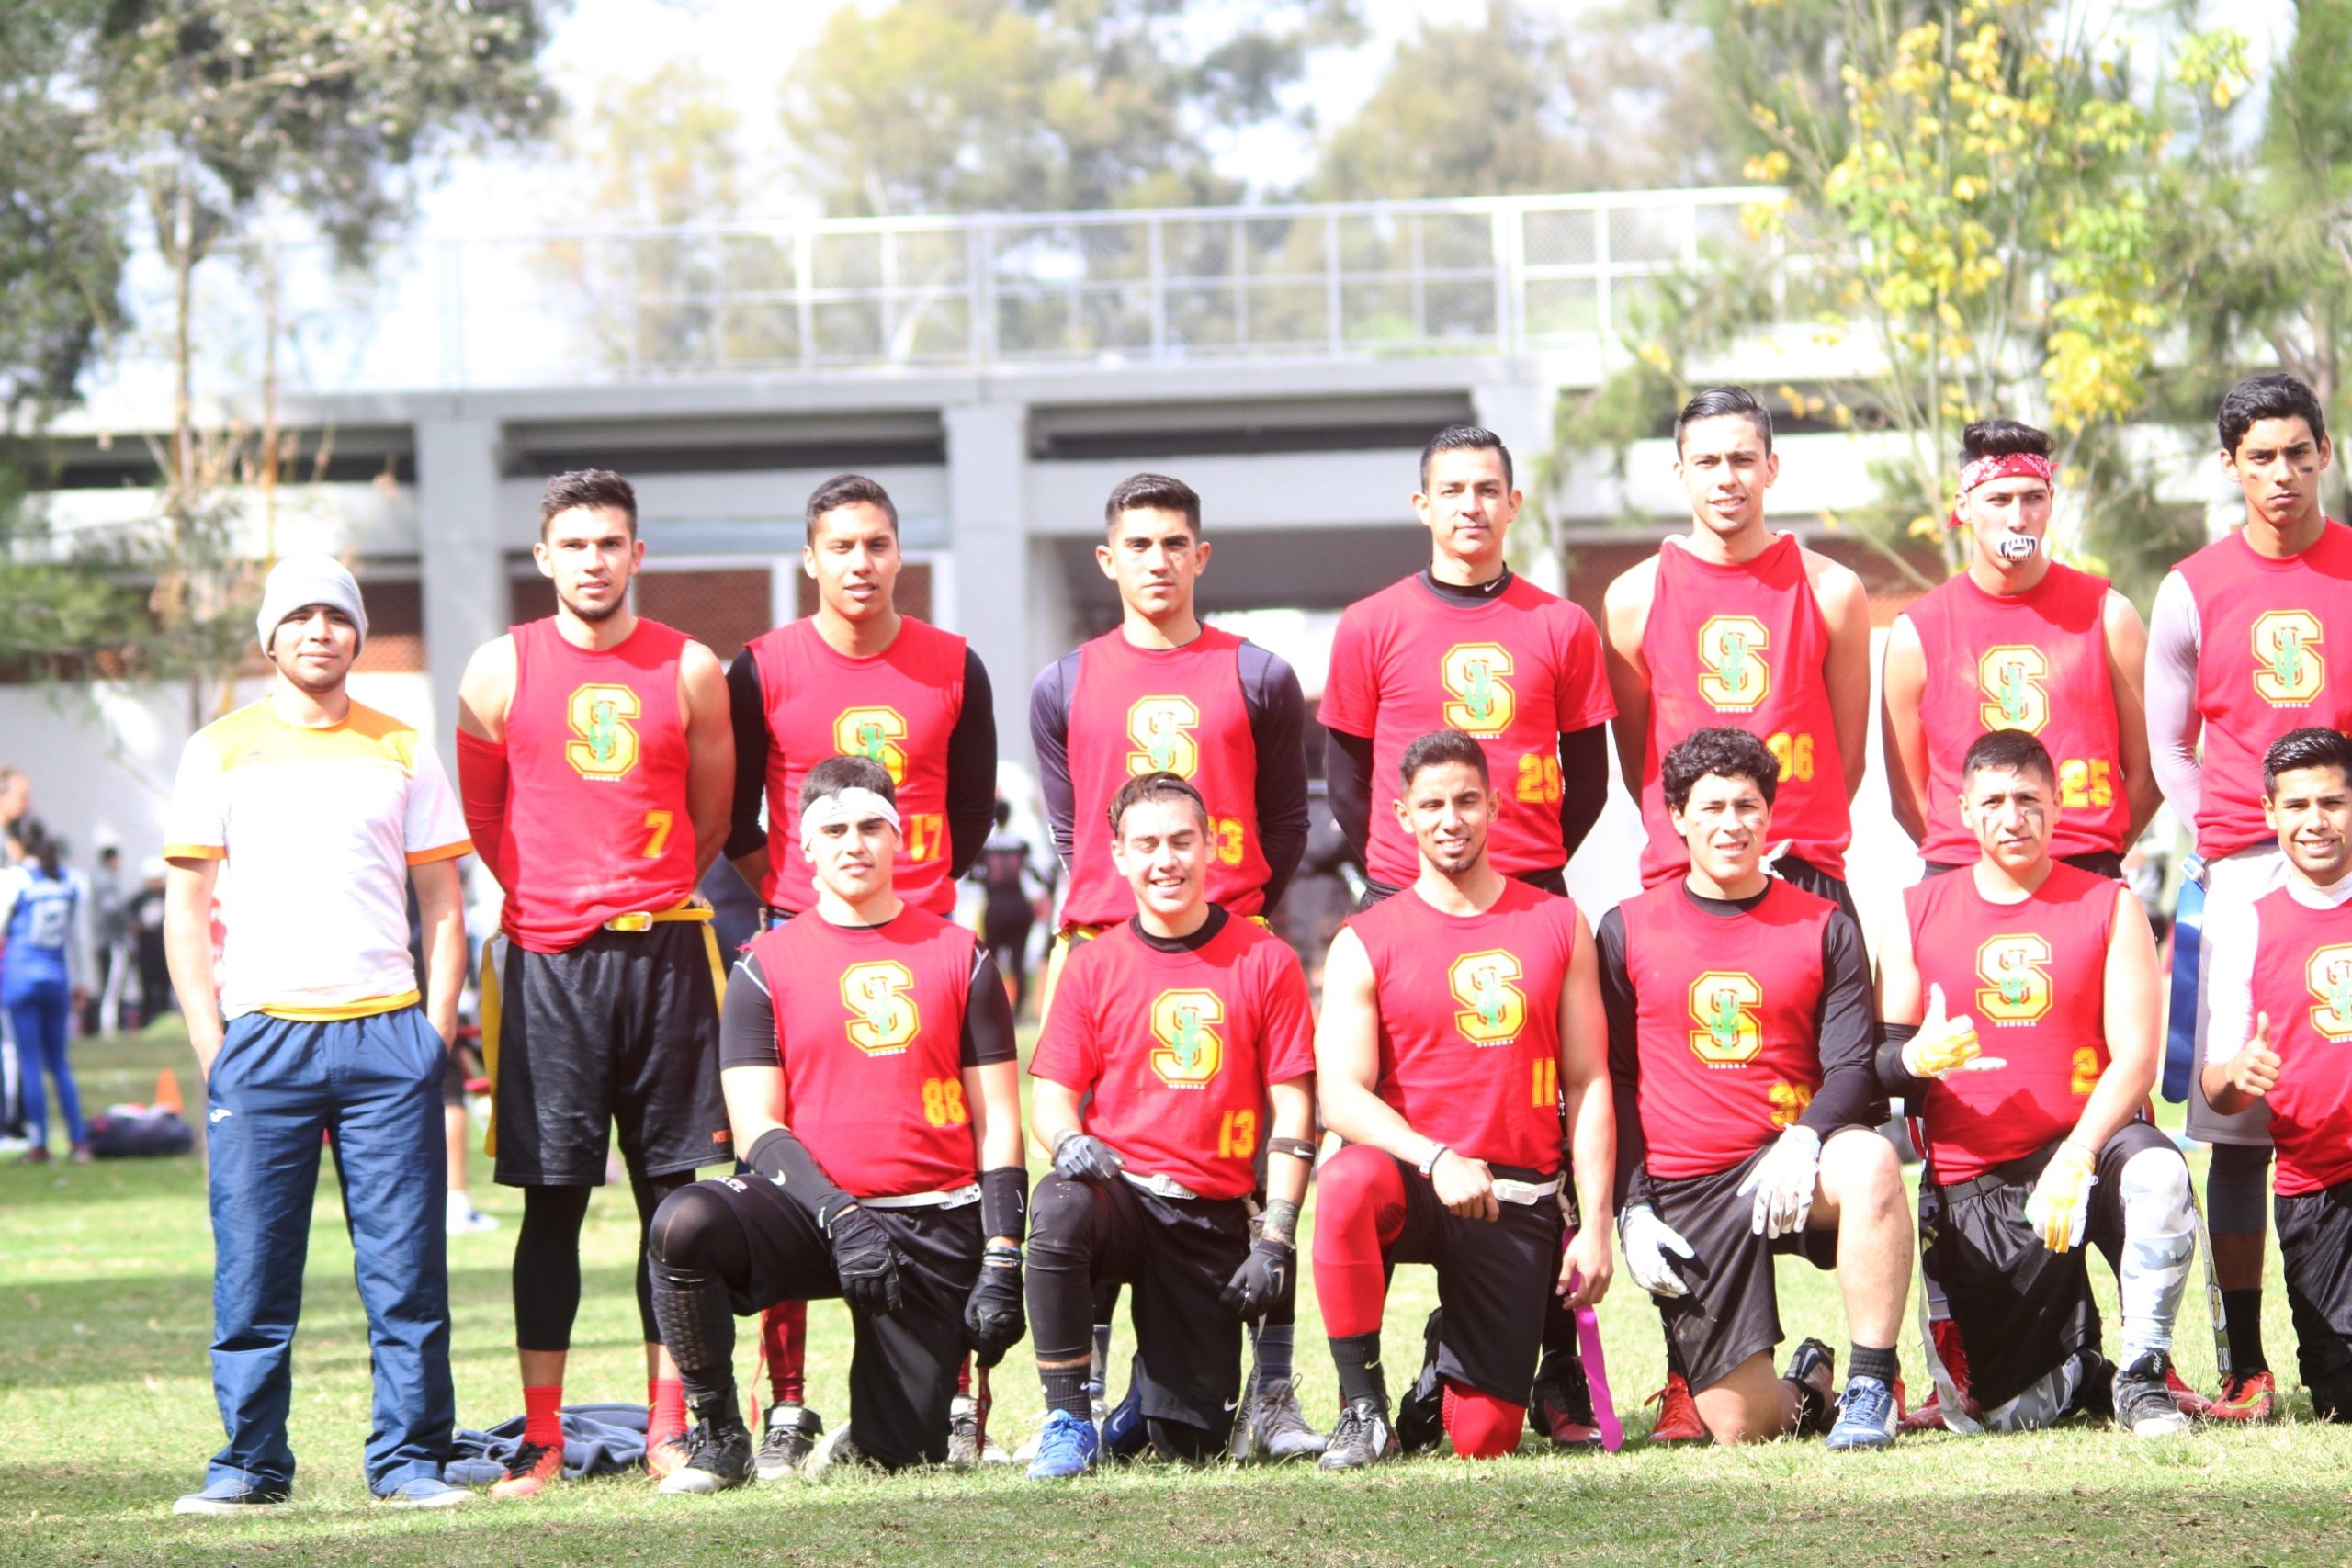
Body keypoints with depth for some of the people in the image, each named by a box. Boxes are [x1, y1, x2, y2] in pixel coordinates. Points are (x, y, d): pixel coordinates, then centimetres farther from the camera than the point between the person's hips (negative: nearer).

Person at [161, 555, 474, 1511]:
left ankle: (408, 1459, 4)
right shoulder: (222, 751, 9)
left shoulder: (402, 751, 12)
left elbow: (442, 904, 13)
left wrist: (435, 1032, 2)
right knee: (252, 1267, -3)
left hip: (388, 1035, 1)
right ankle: (250, 1463, 4)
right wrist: (211, 1042, -2)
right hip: (262, 1034, -1)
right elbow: (186, 906, 7)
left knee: (406, 1265, -2)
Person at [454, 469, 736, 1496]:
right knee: (551, 1200, 0)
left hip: (665, 955, 1)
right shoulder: (501, 670, 4)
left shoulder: (689, 671, 5)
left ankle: (669, 1427, 7)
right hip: (546, 962, -1)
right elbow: (480, 817, 14)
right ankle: (541, 1437, 3)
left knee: (674, 1195, 1)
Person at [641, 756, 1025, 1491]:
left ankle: (877, 1431, 31)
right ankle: (717, 1438, -14)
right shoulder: (768, 963, 5)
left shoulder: (959, 955, 8)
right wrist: (839, 1216, -18)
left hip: (937, 1228, 1)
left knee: (903, 1452, -9)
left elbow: (997, 1125, 7)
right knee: (684, 1224, -32)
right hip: (810, 1207, 0)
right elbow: (757, 1128, -2)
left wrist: (1001, 1263, -4)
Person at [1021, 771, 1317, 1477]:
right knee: (1060, 1207, -38)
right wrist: (1068, 1140, -21)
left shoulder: (1266, 962, 2)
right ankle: (1068, 1420, -24)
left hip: (1213, 1216, 0)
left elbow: (1292, 1108, 1)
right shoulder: (1092, 966, 5)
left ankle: (1154, 1389, 34)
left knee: (1191, 1440, -6)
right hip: (1119, 1194, 0)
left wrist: (1277, 1237, -7)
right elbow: (1052, 1094, 5)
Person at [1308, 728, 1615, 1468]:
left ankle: (1455, 1355, 31)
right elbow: (1341, 1096, -8)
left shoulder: (1557, 925, 9)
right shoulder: (1367, 943, 2)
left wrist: (1596, 1226, -1)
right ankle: (1364, 1408, -23)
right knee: (1347, 1182, -40)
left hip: (1520, 1199, 1)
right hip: (1414, 1181, -1)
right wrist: (1434, 1158, -26)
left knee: (1484, 1437, -8)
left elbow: (1589, 1085, 8)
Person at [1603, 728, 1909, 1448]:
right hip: (1683, 1195, 0)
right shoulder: (1626, 932, 9)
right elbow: (1611, 1081, 10)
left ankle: (1870, 1388, -25)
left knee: (1869, 1161, -38)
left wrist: (1805, 1139, -19)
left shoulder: (1823, 929, 9)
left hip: (1786, 1165, 0)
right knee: (1741, 1428, -11)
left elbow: (1853, 1066, 2)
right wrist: (1631, 1209, -1)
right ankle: (1807, 1386, 27)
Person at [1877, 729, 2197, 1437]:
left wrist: (2076, 1159, -21)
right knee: (1987, 1412, -10)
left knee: (2157, 1173, -39)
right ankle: (2082, 1368, 27)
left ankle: (2142, 1375, -20)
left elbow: (2136, 1057, -5)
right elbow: (1882, 1058, 8)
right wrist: (1915, 1058, -18)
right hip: (1973, 1185, 1)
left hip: (2084, 1145, -1)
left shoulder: (2108, 907, 6)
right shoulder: (1919, 913, 9)